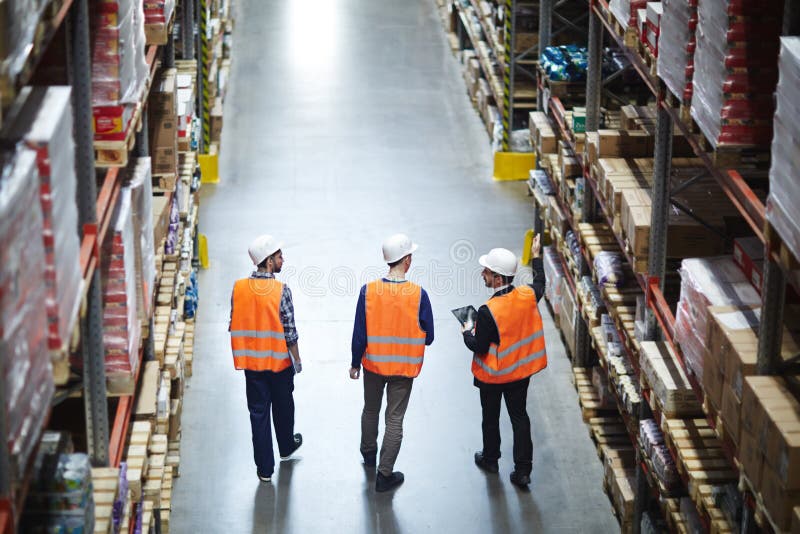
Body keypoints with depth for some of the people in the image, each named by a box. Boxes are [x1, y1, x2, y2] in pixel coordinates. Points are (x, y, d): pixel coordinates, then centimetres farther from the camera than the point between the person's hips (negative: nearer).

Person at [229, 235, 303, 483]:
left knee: (258, 412, 7)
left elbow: (234, 325, 1)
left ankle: (265, 468, 9)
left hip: (250, 361, 3)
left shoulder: (239, 288, -6)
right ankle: (286, 446, 45)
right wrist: (297, 359, -1)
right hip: (279, 360, -2)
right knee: (283, 406, 22)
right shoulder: (281, 290, -18)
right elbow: (289, 330, -14)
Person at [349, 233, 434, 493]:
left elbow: (359, 334, -9)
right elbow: (428, 337, -9)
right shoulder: (419, 295, -19)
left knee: (370, 410, 25)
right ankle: (385, 474, 12)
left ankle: (368, 452, 47)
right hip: (404, 368, -2)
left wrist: (355, 363, 6)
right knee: (394, 419, 8)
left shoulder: (368, 291, -16)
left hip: (373, 364, 2)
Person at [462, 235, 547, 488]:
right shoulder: (527, 296, -14)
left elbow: (479, 347, -23)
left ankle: (490, 459, 39)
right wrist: (536, 256, 24)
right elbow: (540, 284, 11)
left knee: (491, 417, 19)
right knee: (519, 417, 14)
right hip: (521, 371, 4)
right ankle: (523, 470, 14)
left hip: (492, 375, -4)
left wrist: (467, 333, -3)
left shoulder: (488, 311, -31)